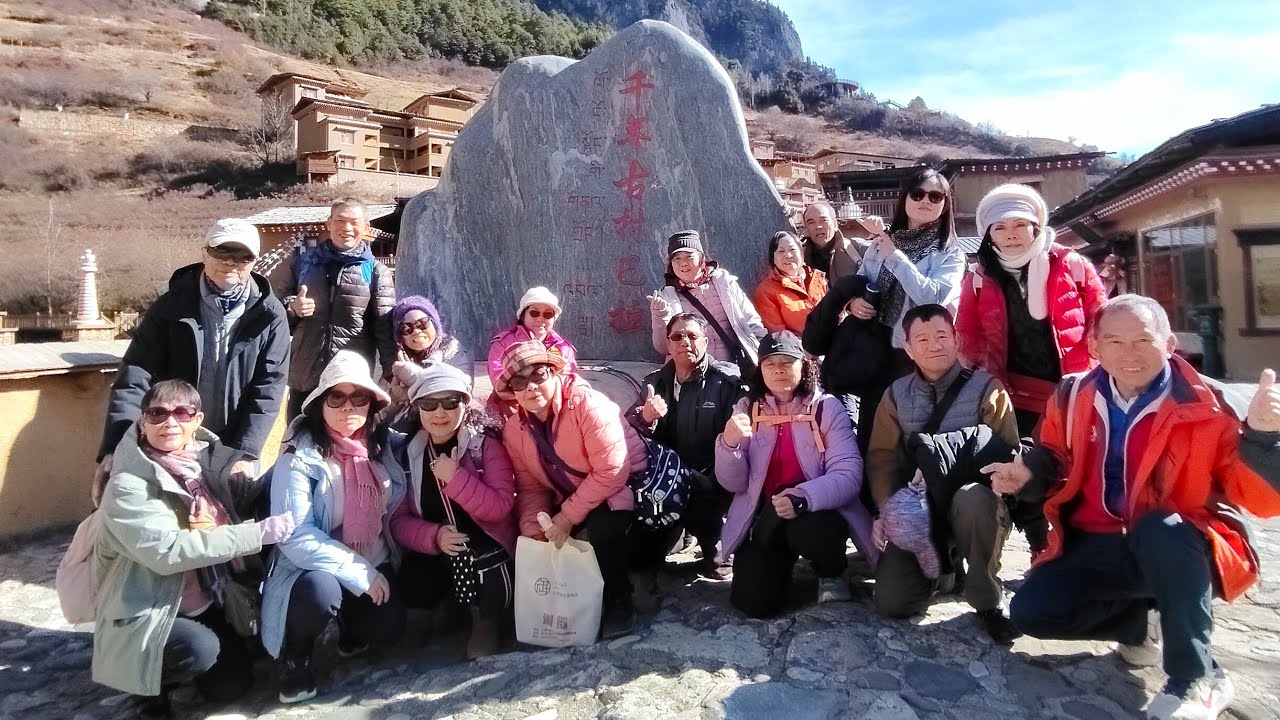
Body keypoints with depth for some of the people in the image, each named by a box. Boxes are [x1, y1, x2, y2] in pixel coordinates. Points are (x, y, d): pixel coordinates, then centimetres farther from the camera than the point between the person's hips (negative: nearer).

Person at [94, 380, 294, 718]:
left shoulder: (208, 460, -3)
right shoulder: (129, 484, -21)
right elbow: (167, 551, -33)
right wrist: (257, 534, -34)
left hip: (205, 601, 6)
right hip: (145, 613, -6)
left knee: (231, 686, 4)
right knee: (199, 650, -31)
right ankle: (150, 681, 3)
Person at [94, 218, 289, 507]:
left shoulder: (269, 315, -7)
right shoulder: (170, 307, -7)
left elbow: (268, 387, -10)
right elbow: (134, 377, -13)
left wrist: (246, 454, -18)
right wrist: (114, 450, -23)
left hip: (232, 453, 0)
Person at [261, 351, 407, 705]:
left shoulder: (384, 444, -2)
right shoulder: (300, 457, -16)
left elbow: (395, 506, 11)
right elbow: (295, 537, -21)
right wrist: (359, 573, -22)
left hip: (374, 567, 4)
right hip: (313, 570, -4)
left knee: (388, 627, -17)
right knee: (321, 592, -34)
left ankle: (344, 632, 17)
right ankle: (296, 661, -3)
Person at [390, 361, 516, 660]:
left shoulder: (486, 443, -10)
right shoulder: (406, 452, 0)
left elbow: (501, 507, -17)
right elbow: (398, 519, -2)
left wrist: (455, 477, -27)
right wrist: (434, 536, -22)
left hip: (487, 544, -3)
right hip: (433, 549, 3)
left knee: (472, 557, -34)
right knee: (414, 589, -24)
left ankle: (487, 621, -1)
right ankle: (452, 601, 13)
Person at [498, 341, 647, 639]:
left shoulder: (587, 404, -25)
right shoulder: (513, 430, -4)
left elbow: (611, 472, -28)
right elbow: (530, 487, 0)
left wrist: (567, 517, -26)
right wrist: (533, 532, -18)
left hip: (623, 484, -6)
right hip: (572, 498, 7)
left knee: (602, 524, -33)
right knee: (538, 540, -10)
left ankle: (619, 601, -9)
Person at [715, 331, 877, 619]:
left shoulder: (827, 407, -7)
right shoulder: (746, 408, 1)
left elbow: (848, 474, -17)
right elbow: (733, 483, -3)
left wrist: (803, 497, -35)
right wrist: (729, 443, -23)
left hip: (817, 512, -2)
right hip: (765, 518, 2)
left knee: (810, 530, -37)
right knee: (753, 602, -17)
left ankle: (831, 573, 2)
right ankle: (780, 562, 20)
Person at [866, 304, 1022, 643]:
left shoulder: (986, 388, -4)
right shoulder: (896, 395, 5)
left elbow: (1006, 451, -10)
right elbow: (882, 456, 2)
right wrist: (887, 506, -13)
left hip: (970, 499, -2)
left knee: (971, 498, -41)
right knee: (891, 601, -13)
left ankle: (988, 601, -15)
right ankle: (941, 567, 23)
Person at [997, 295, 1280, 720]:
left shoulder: (1208, 405, -14)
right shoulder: (1074, 396, -2)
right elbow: (1056, 456, 17)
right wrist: (1029, 471, -5)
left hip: (1183, 551, -4)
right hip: (1099, 547, 4)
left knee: (1157, 530, -38)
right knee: (1031, 611, -12)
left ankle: (1197, 679, -18)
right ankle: (1142, 622, 16)